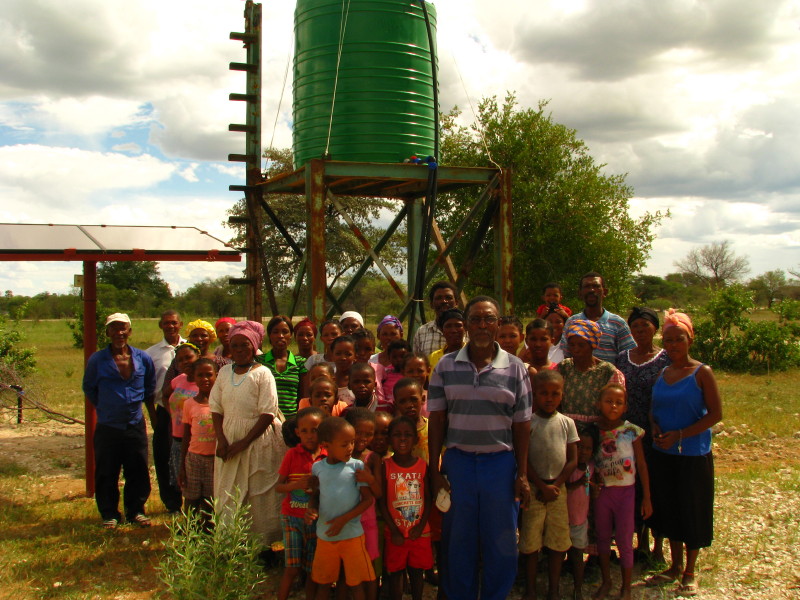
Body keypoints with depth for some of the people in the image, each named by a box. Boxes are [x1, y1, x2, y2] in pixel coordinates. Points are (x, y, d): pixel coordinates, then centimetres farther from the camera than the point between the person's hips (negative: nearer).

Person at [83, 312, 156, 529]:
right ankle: (109, 514, 20)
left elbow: (150, 389, 15)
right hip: (107, 428, -1)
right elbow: (89, 388, 10)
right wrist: (106, 409, 12)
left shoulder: (143, 359, 1)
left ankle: (136, 511, 23)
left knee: (138, 472, 8)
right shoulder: (97, 360, -5)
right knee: (106, 474, 6)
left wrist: (153, 415, 15)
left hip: (136, 426, 2)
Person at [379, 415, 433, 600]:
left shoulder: (423, 466, -3)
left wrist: (421, 526, -9)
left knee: (417, 571, 13)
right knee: (395, 572, 8)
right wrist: (394, 531, -11)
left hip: (419, 532, 1)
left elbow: (428, 499, 1)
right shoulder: (386, 466, -8)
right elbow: (382, 502, -7)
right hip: (395, 533, -1)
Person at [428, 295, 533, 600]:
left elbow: (521, 425, 2)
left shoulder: (515, 368, 1)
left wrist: (522, 475, -2)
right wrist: (435, 471, -2)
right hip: (458, 461, 0)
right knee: (457, 542, 11)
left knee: (500, 543, 9)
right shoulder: (446, 366, 2)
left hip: (500, 462, 0)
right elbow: (436, 421, 2)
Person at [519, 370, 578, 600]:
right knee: (530, 543, 3)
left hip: (558, 488, 2)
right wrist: (542, 486, -10)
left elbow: (573, 460, 3)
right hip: (533, 488, -2)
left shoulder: (567, 423, 5)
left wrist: (555, 485, -7)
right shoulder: (528, 423, -4)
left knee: (558, 542, 6)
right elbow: (524, 460, -6)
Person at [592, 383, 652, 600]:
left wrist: (646, 497, -3)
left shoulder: (631, 431, -8)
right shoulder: (594, 431, -4)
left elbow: (641, 465, -4)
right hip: (601, 491, 2)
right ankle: (606, 582, 30)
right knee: (603, 537, 13)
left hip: (625, 491, -2)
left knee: (624, 541, 5)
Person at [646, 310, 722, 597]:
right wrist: (655, 429, -9)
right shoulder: (662, 373, 6)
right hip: (663, 454, 5)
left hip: (693, 454, -5)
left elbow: (715, 414, -12)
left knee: (692, 510, 5)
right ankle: (675, 566, 29)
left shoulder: (702, 373, -9)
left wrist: (680, 434, -18)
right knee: (669, 508, 13)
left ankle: (689, 573, 20)